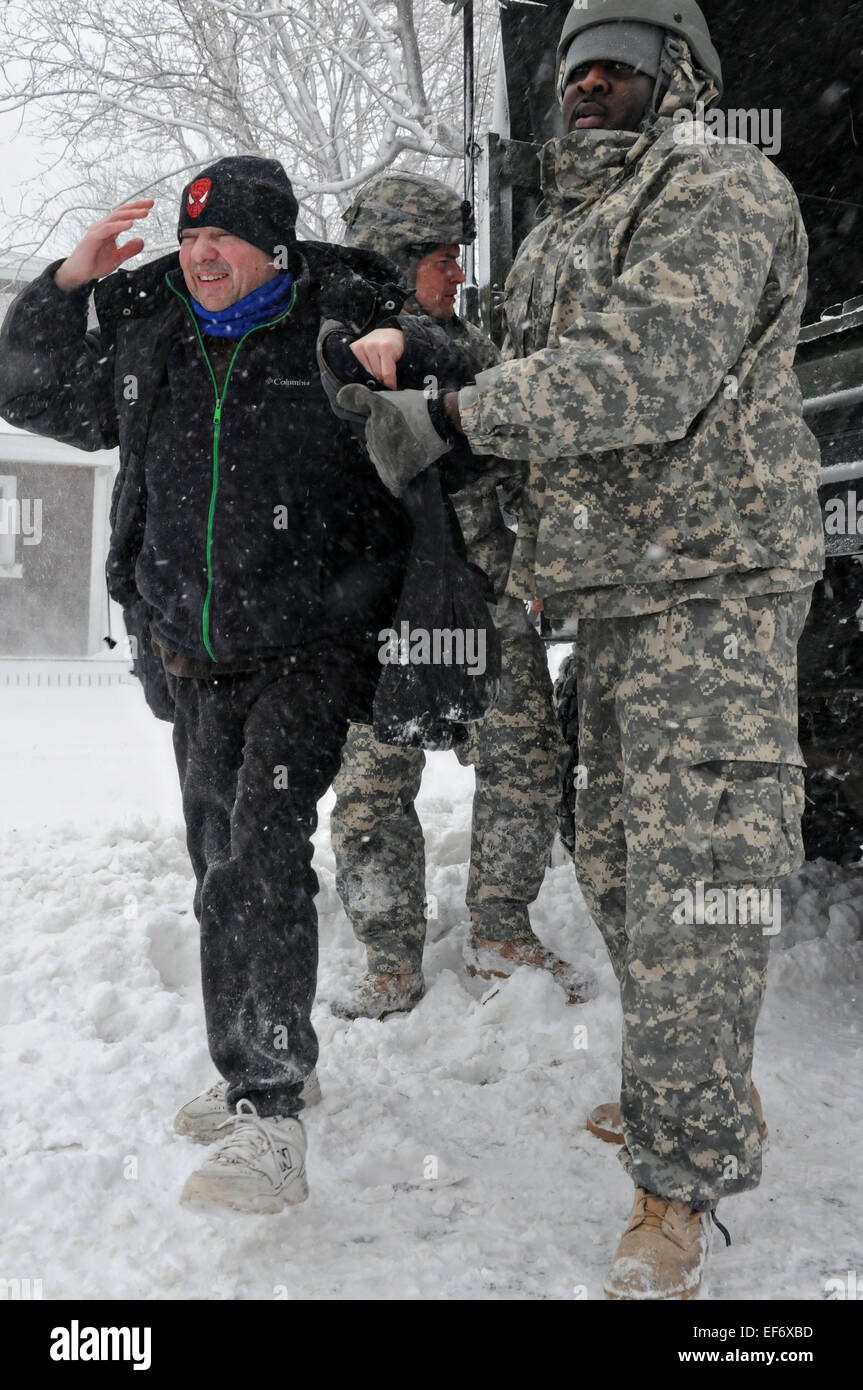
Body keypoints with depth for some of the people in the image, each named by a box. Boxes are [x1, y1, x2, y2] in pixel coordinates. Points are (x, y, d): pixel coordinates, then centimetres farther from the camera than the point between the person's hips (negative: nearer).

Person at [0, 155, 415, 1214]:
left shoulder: (338, 336, -7)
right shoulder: (147, 342, 6)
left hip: (310, 650, -6)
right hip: (196, 658, 6)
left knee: (263, 857, -17)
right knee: (221, 862, 12)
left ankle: (271, 1117, -14)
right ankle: (255, 1067, 28)